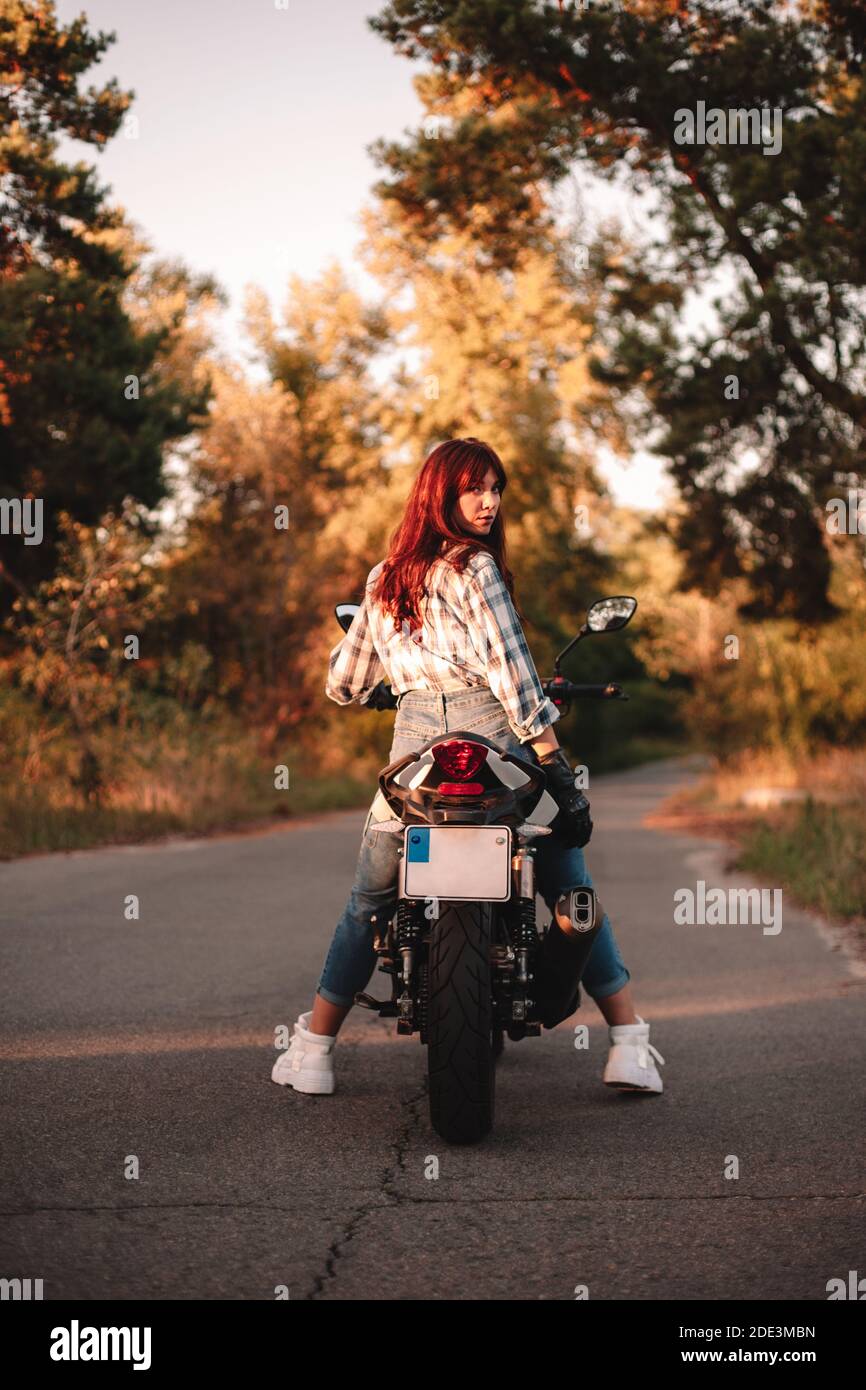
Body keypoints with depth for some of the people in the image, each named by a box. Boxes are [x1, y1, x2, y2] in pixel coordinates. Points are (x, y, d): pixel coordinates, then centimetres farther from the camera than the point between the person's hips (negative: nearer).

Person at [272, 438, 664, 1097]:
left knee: (369, 903, 17)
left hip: (414, 746, 4)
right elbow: (512, 676, -10)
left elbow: (344, 683, 21)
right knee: (573, 894, 6)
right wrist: (559, 769, -9)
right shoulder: (476, 570, -4)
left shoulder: (384, 579, 14)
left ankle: (314, 1050, 19)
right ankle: (630, 1046, 3)